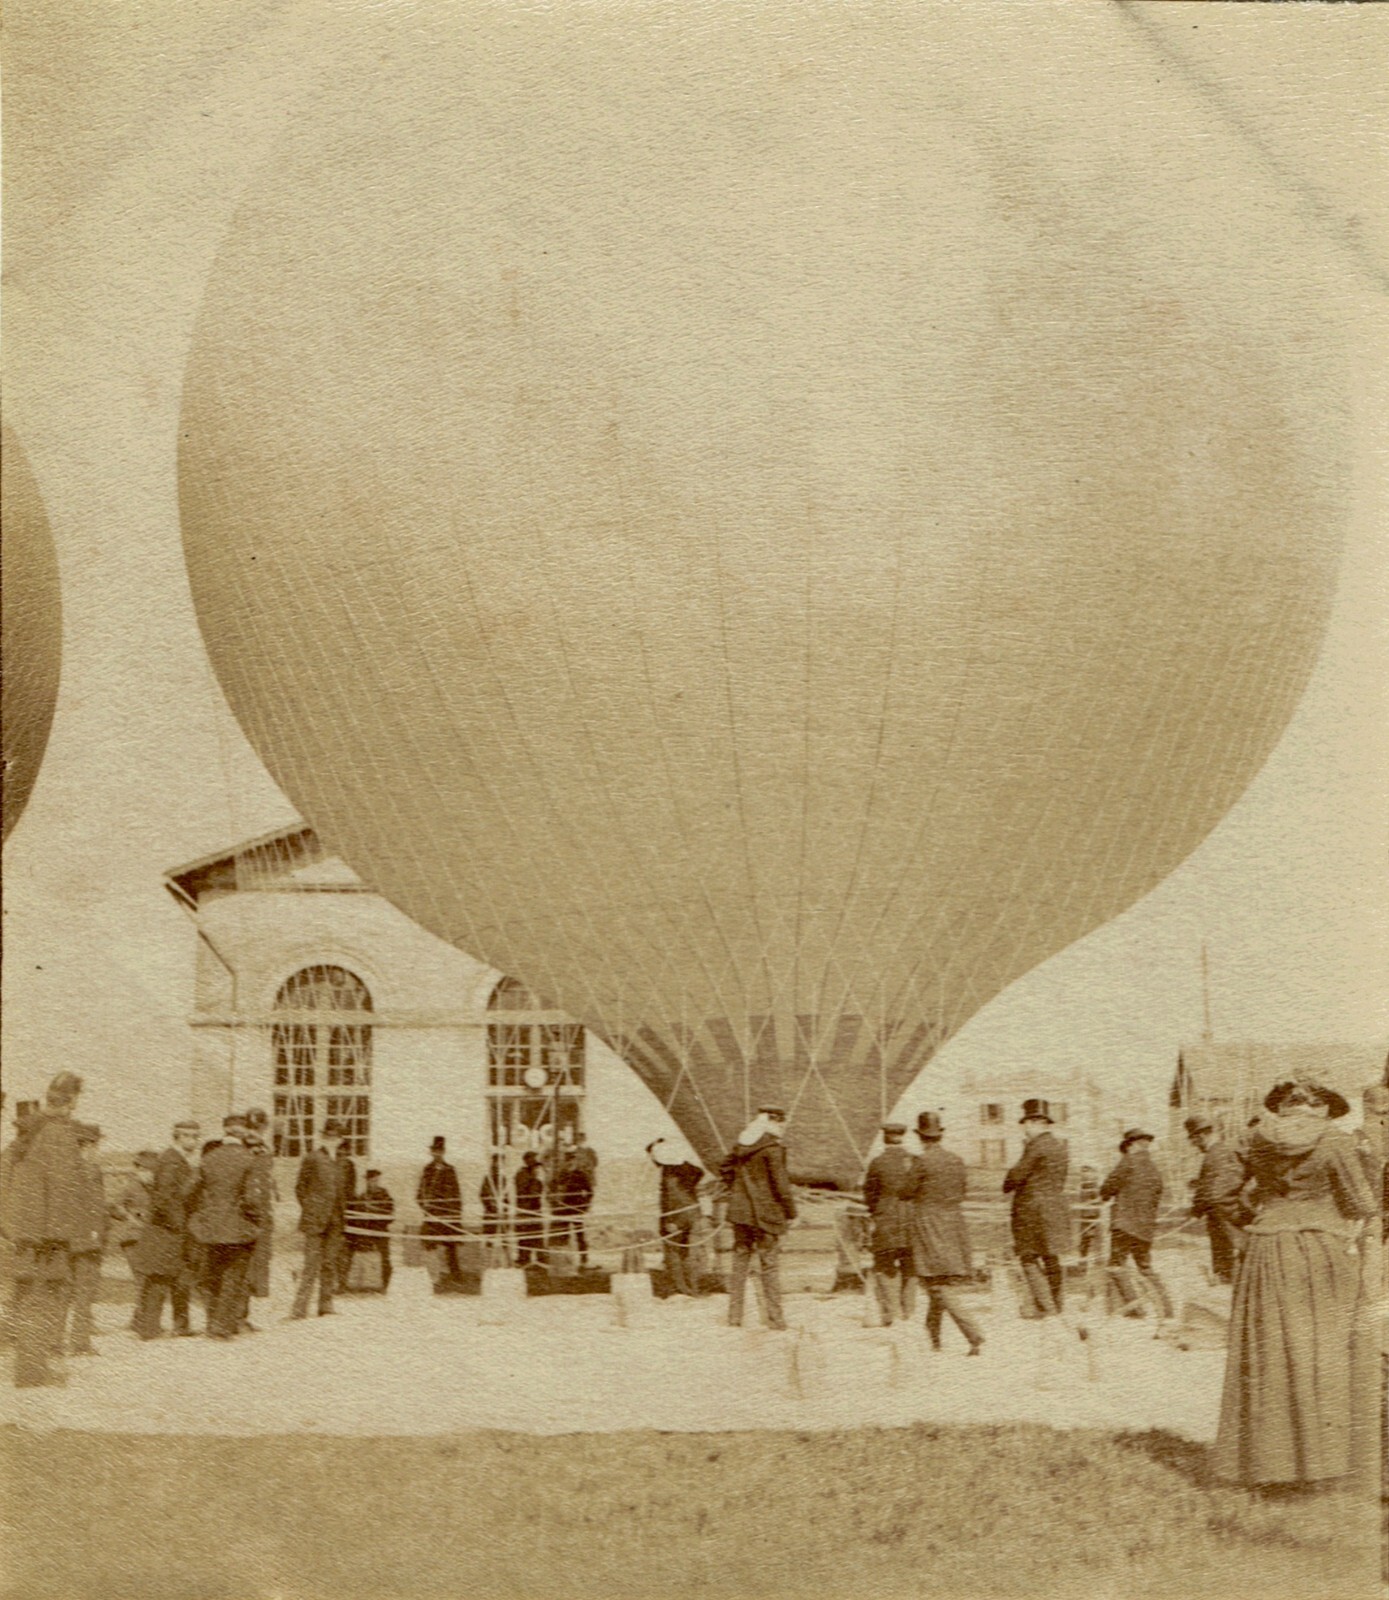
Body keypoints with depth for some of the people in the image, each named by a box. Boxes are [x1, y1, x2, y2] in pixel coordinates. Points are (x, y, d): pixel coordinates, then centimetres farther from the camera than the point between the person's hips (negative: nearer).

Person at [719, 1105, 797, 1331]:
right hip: (766, 1213, -7)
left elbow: (725, 1167, 18)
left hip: (740, 1210, 7)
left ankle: (735, 1316, 13)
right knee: (769, 1265, 0)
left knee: (740, 1263, 11)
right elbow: (780, 1183, -14)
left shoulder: (742, 1144, 9)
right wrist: (790, 1212, -6)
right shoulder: (773, 1148, -13)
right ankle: (773, 1317, 1)